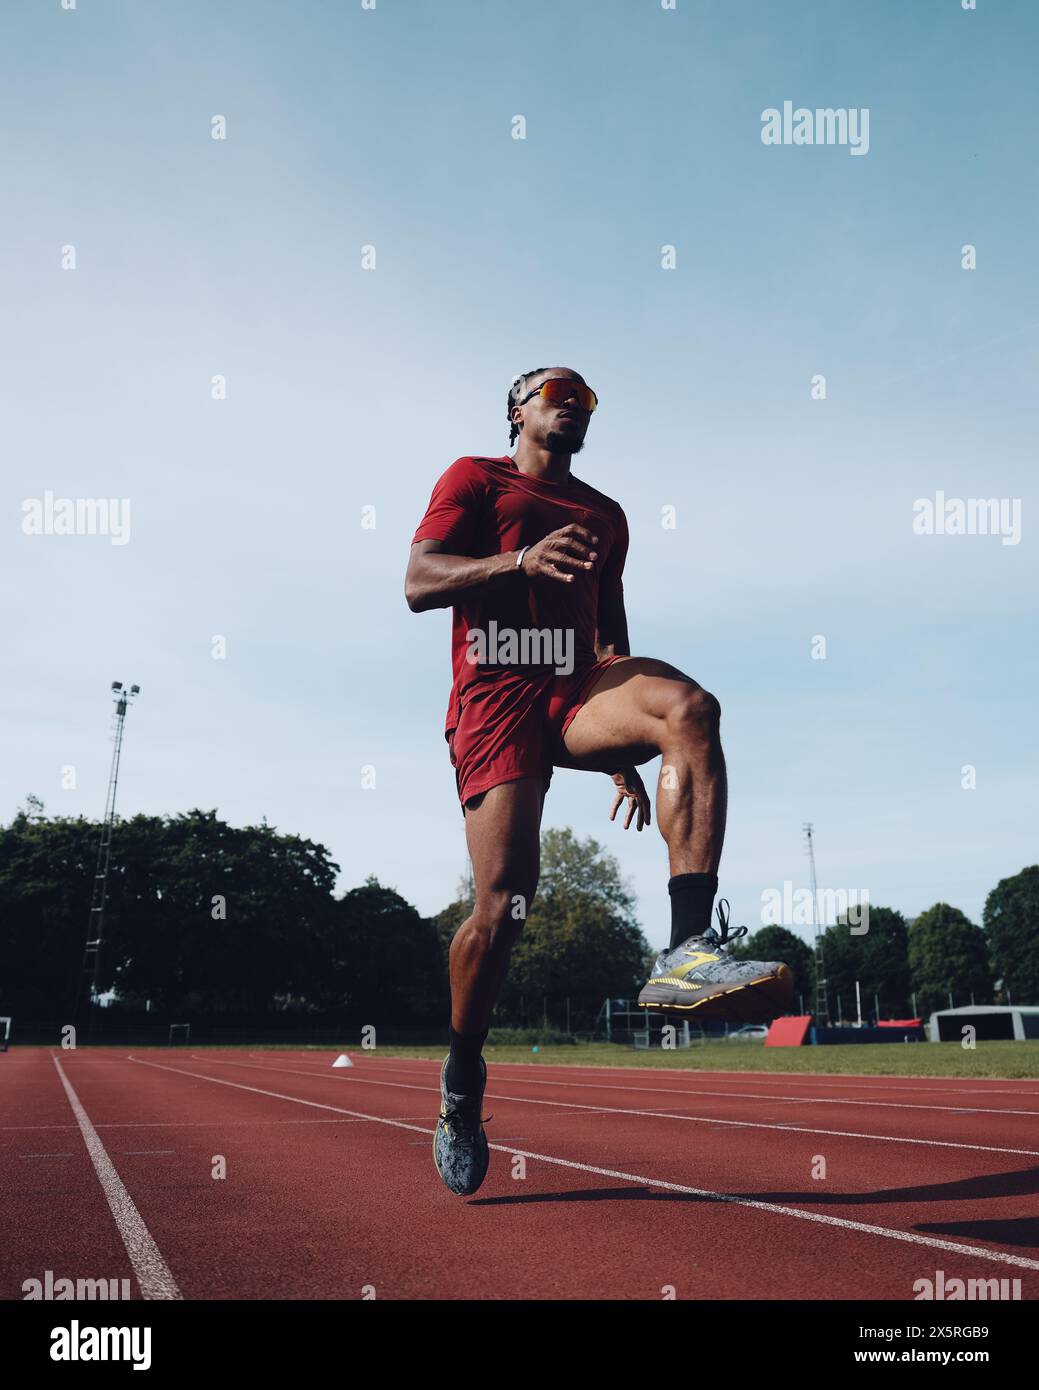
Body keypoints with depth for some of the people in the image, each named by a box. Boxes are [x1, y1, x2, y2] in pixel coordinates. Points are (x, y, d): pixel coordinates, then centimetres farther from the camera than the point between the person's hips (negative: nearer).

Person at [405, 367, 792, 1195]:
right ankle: (462, 1082, 12)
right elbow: (418, 584, -2)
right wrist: (522, 560, -19)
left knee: (689, 708, -30)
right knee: (502, 907, -12)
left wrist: (627, 754, 22)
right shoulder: (474, 480, 13)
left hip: (578, 693, 4)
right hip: (496, 696, -4)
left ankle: (689, 953, -41)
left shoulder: (605, 515, 27)